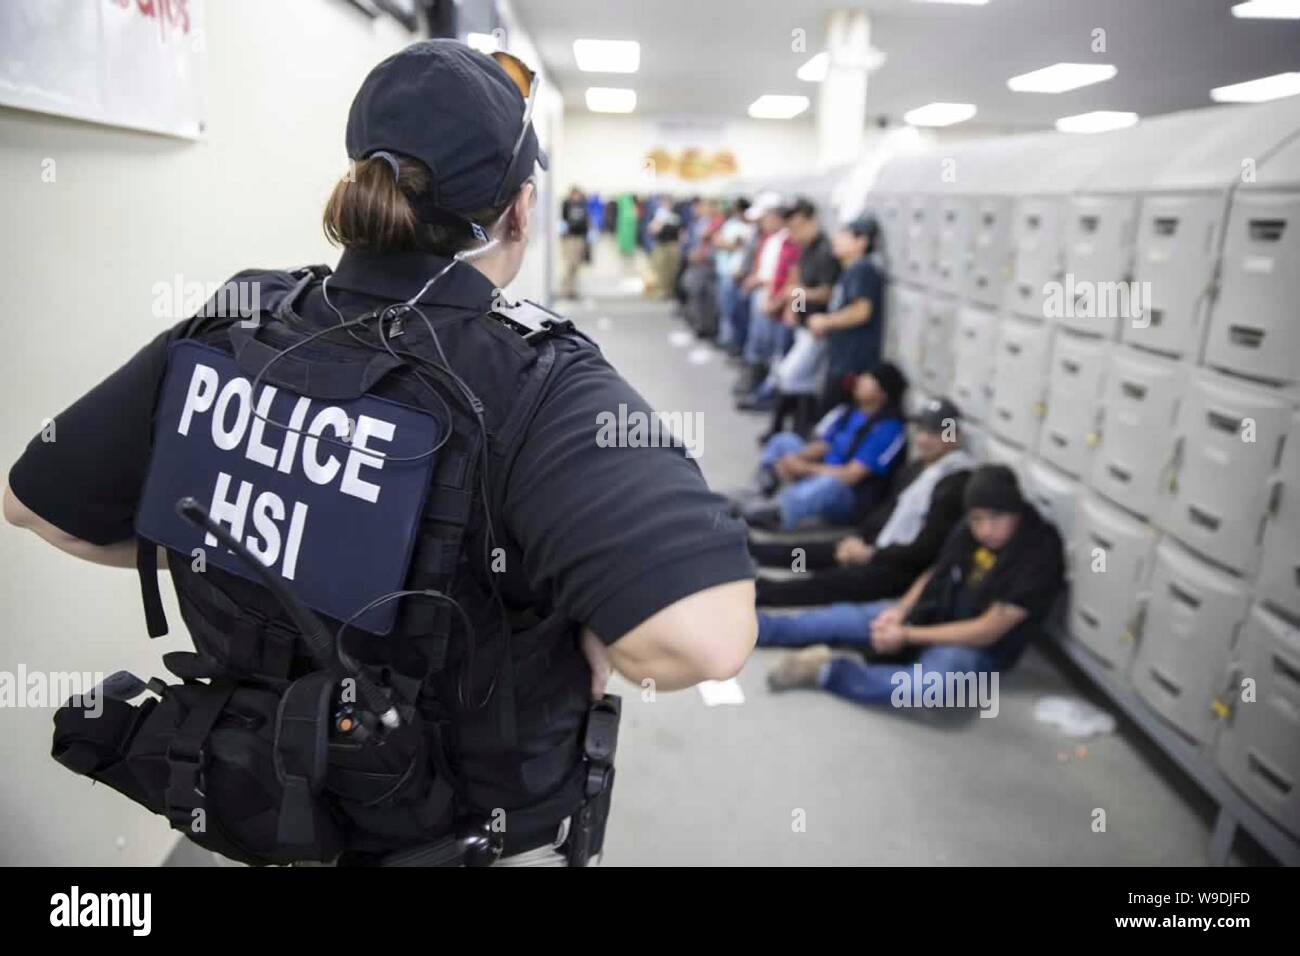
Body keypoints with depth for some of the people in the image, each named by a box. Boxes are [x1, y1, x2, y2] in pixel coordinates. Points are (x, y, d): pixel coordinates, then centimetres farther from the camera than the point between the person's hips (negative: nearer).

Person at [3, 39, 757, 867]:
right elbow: (704, 632, -43)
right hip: (478, 833, -3)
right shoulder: (536, 387, -29)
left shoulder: (226, 334, -13)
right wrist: (597, 644, -23)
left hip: (274, 801, 4)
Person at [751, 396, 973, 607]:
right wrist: (858, 537, 2)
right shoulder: (916, 468, 10)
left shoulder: (958, 486, -17)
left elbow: (926, 550, -21)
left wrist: (870, 554, -17)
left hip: (907, 567, -9)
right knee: (808, 550, 3)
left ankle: (758, 592, -31)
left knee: (830, 580, -23)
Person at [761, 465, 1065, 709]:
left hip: (978, 647, -7)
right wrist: (900, 611, -9)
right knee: (844, 617, -5)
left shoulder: (1040, 554, -21)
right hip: (934, 615, 7)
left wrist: (907, 636, -22)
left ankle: (827, 671, -30)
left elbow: (988, 631, -22)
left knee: (938, 685, -39)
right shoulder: (970, 531, -2)